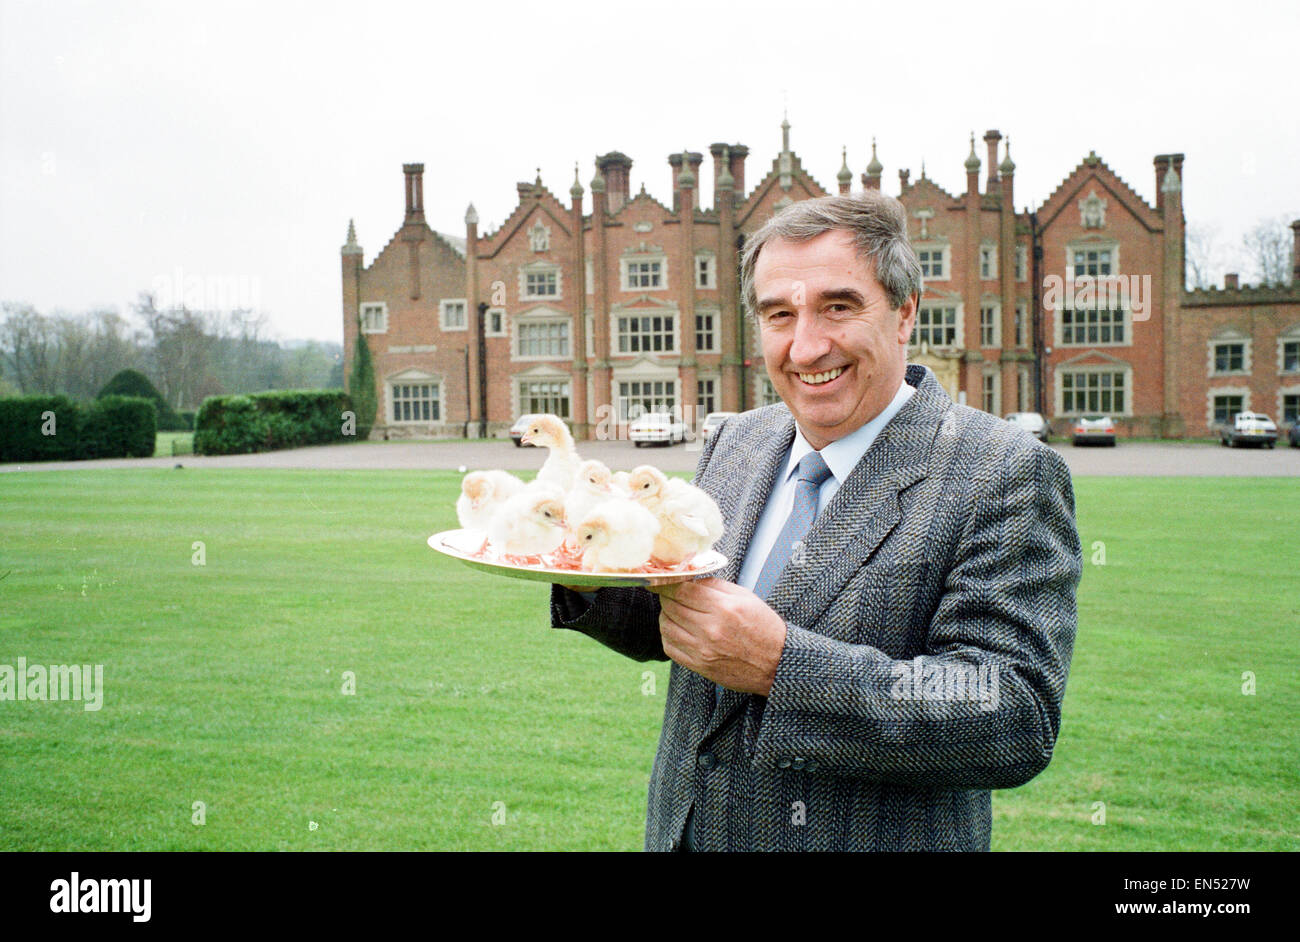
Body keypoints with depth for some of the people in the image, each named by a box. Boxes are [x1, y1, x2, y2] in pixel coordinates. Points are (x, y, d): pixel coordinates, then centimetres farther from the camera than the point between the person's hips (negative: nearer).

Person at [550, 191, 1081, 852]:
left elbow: (1017, 719, -25)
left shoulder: (1006, 475, -18)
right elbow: (673, 624, 7)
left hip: (879, 841, -5)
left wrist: (781, 662, -31)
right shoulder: (734, 444, 1)